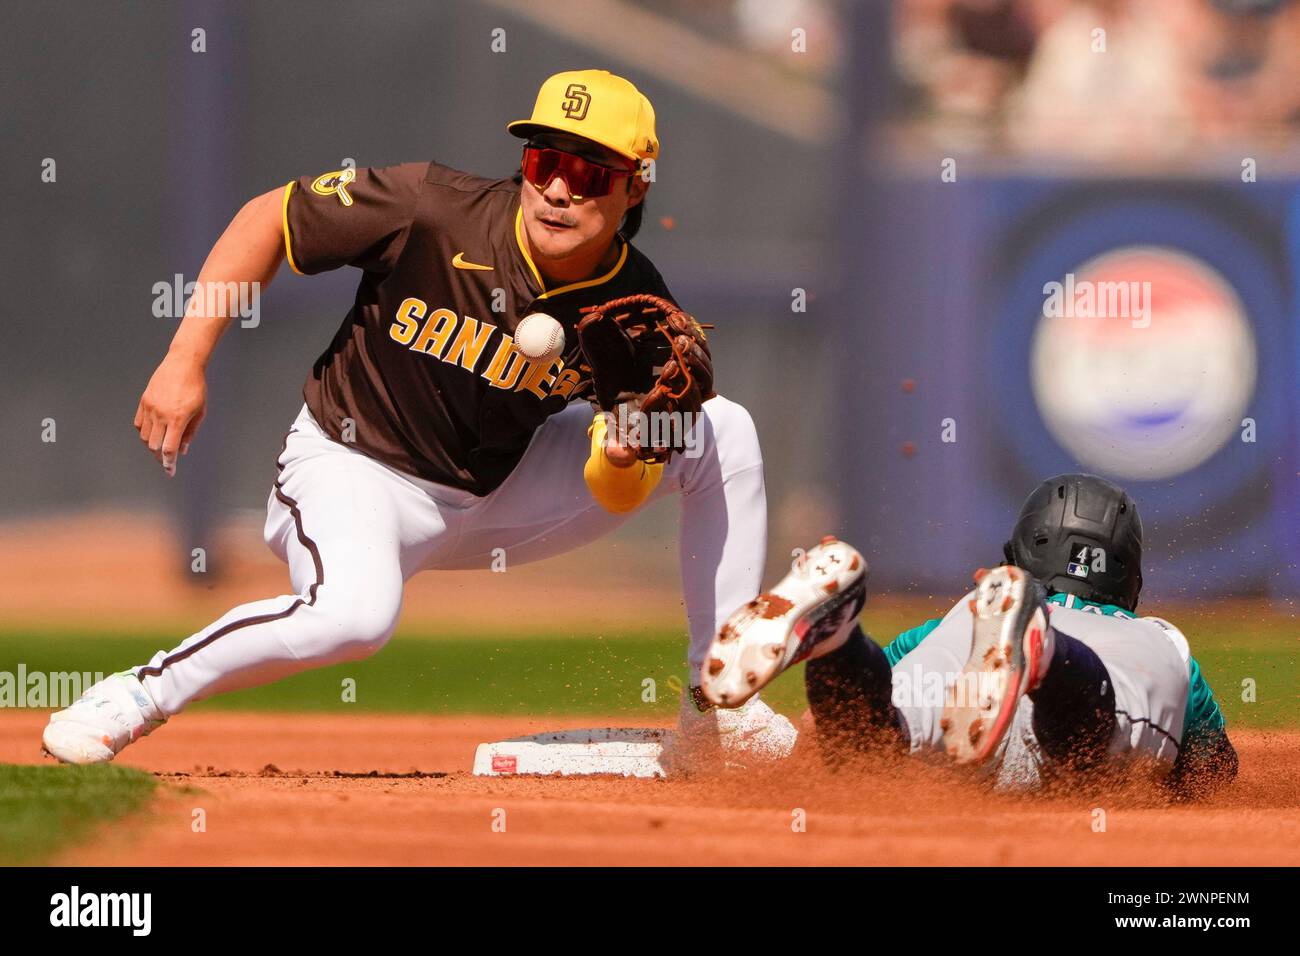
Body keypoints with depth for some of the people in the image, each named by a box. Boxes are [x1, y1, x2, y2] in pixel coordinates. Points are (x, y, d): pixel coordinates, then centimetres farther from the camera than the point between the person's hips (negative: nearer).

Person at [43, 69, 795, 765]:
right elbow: (268, 218, -13)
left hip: (497, 491, 5)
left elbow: (616, 497, -11)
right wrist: (186, 361, -16)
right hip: (357, 468, -5)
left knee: (727, 431, -3)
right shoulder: (433, 210, -25)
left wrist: (623, 456, -36)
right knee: (354, 613, -40)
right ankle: (140, 696, -18)